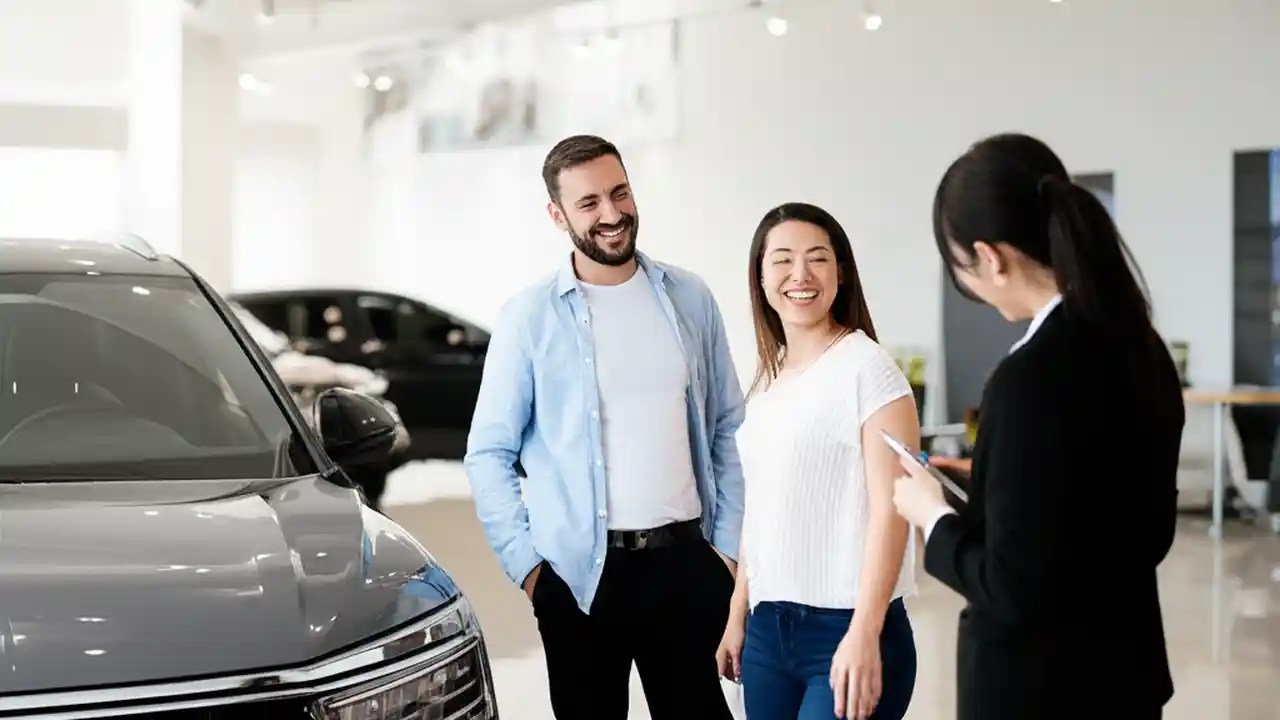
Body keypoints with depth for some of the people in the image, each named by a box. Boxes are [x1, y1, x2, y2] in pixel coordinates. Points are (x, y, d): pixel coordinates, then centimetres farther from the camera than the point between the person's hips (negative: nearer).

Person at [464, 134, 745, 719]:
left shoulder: (689, 298, 6)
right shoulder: (530, 317, -3)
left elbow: (727, 428, 10)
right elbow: (488, 453, 0)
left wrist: (728, 540, 4)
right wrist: (524, 561, -6)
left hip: (685, 558, 2)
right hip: (580, 568, -2)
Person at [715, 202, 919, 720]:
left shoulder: (867, 367, -9)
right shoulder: (768, 379, 11)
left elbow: (890, 509, -14)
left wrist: (864, 635, -19)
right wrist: (738, 615, 15)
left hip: (844, 628, -6)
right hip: (768, 627, 6)